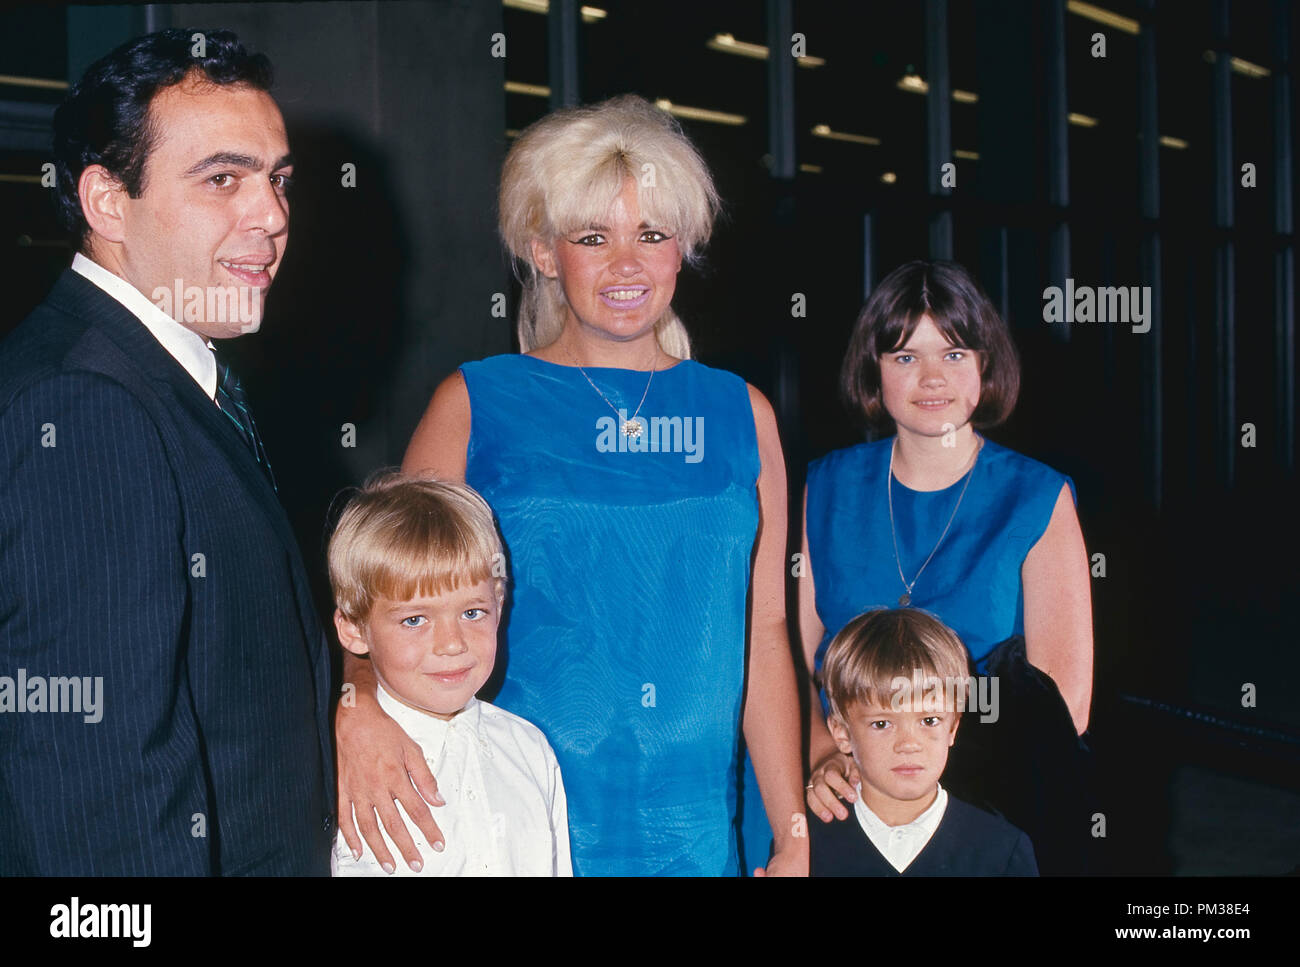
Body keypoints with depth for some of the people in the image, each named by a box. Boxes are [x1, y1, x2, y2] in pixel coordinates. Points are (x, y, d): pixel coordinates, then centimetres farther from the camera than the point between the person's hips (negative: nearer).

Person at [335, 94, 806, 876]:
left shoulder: (741, 415, 7)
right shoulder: (474, 406, 0)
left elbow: (764, 636, 8)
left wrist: (796, 838, 5)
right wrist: (357, 711, -23)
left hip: (697, 837, 2)